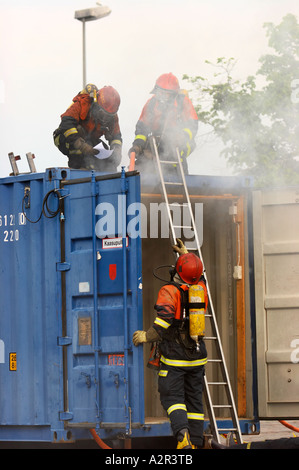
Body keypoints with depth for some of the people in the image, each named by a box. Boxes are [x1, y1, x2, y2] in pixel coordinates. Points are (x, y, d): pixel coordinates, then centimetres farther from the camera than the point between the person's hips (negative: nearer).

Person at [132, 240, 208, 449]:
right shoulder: (201, 289, 4)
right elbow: (197, 278, 30)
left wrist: (148, 336, -14)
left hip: (174, 357, -5)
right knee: (194, 398, 11)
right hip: (197, 356, 5)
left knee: (172, 396, -1)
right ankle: (196, 442, 9)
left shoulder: (169, 291, -14)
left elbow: (165, 317, -27)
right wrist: (186, 255, 37)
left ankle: (183, 432, -24)